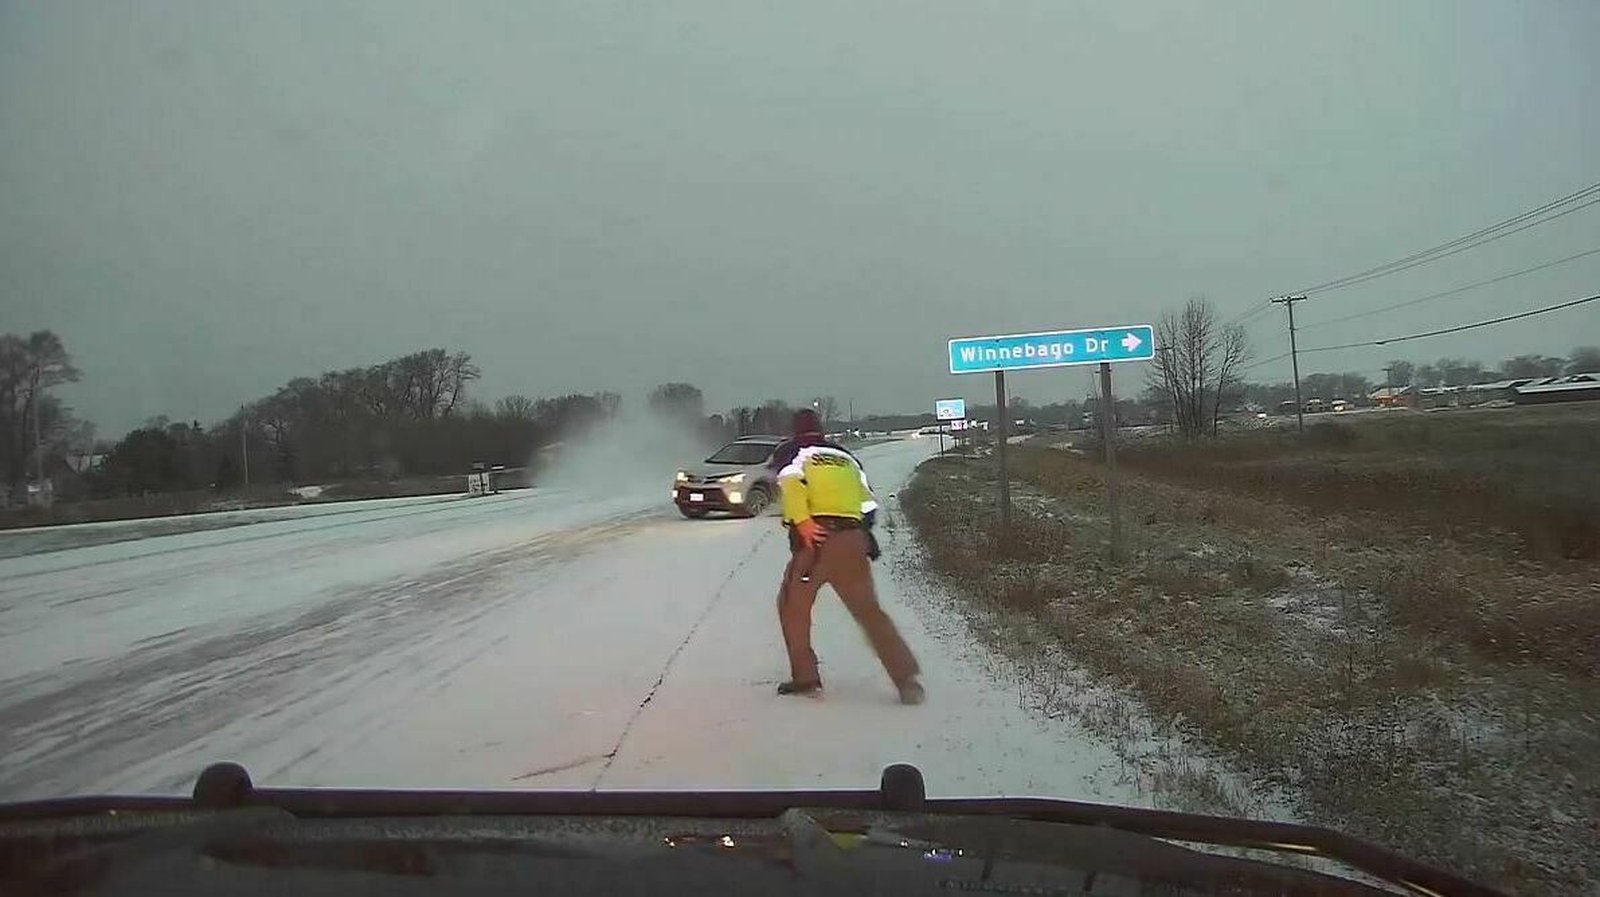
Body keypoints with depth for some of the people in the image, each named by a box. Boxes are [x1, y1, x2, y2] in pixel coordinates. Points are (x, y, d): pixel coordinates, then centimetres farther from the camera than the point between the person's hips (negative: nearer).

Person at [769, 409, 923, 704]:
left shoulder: (790, 452, 12)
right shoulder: (845, 456, 27)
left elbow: (791, 481, -11)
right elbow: (869, 502, 19)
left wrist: (801, 521, -16)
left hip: (817, 537, -4)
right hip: (854, 541, 4)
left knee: (793, 605, 15)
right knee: (869, 611, 9)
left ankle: (805, 678, 14)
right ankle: (907, 678, -1)